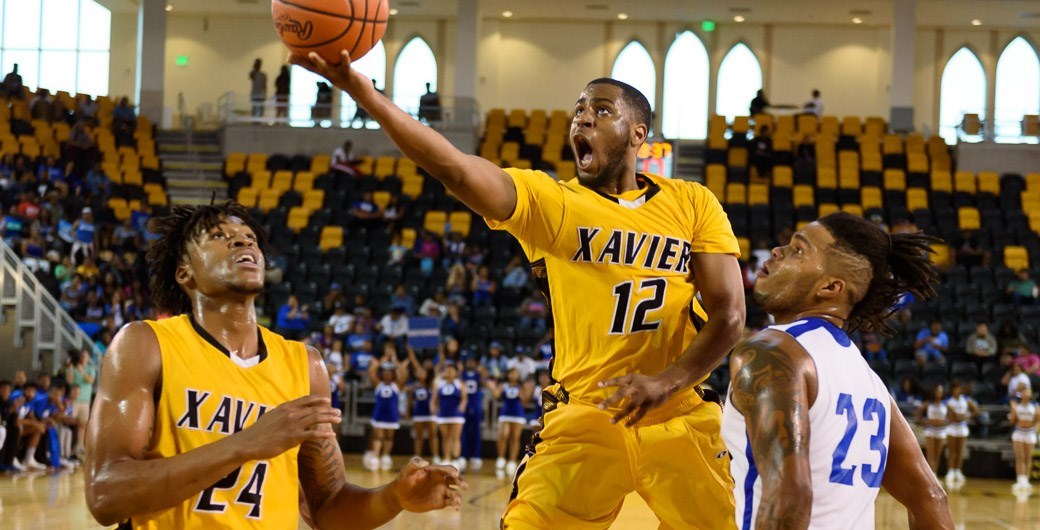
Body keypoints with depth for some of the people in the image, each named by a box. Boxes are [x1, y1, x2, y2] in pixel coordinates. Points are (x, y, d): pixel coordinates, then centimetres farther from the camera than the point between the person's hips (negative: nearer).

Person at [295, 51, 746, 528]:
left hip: (680, 419, 1)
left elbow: (729, 314, -2)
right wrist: (362, 91, -30)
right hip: (582, 417, -1)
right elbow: (455, 169, -16)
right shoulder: (548, 202, 0)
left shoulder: (693, 204, 4)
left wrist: (667, 383, -19)